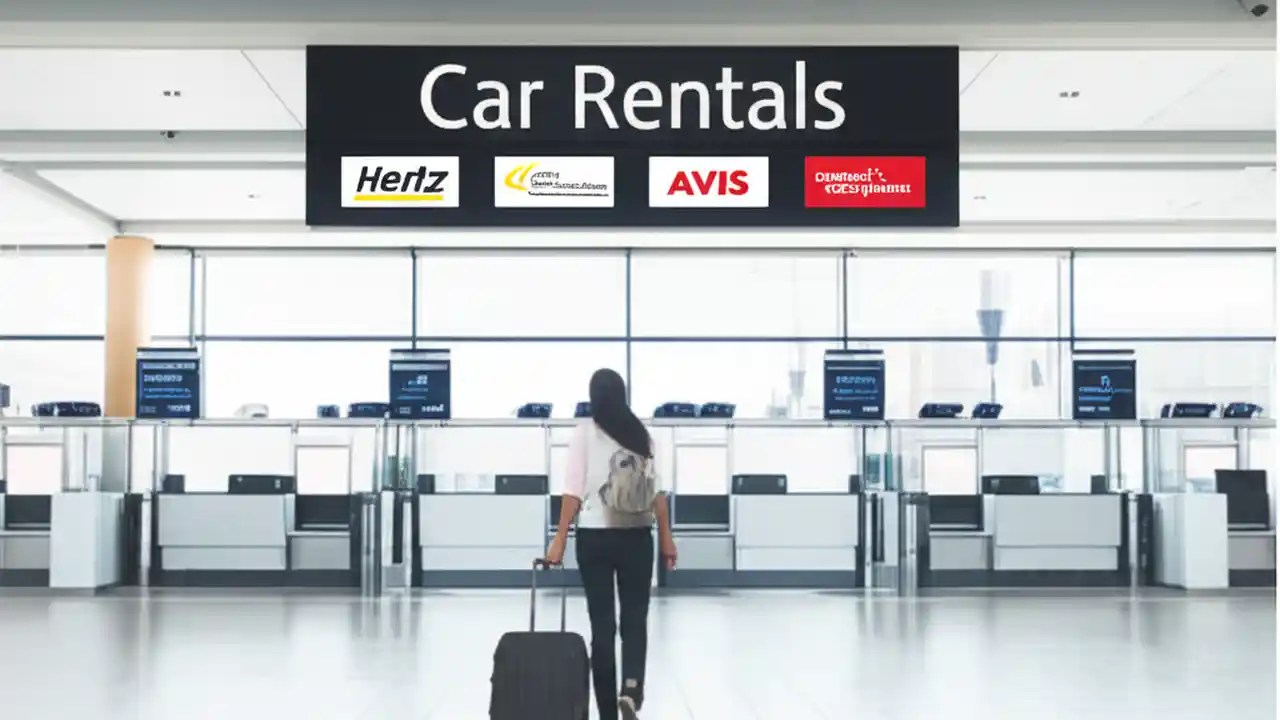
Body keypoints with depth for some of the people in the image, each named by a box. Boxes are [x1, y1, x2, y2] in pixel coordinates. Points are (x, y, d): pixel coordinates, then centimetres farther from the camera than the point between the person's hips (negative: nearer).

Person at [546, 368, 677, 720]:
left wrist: (559, 540, -7)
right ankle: (632, 688, -14)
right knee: (635, 616, 10)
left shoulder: (584, 432, -3)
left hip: (595, 536, -1)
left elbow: (574, 491, -9)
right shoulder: (641, 433, 4)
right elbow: (656, 491, 4)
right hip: (637, 536, 2)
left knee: (602, 622, 5)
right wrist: (666, 536, 12)